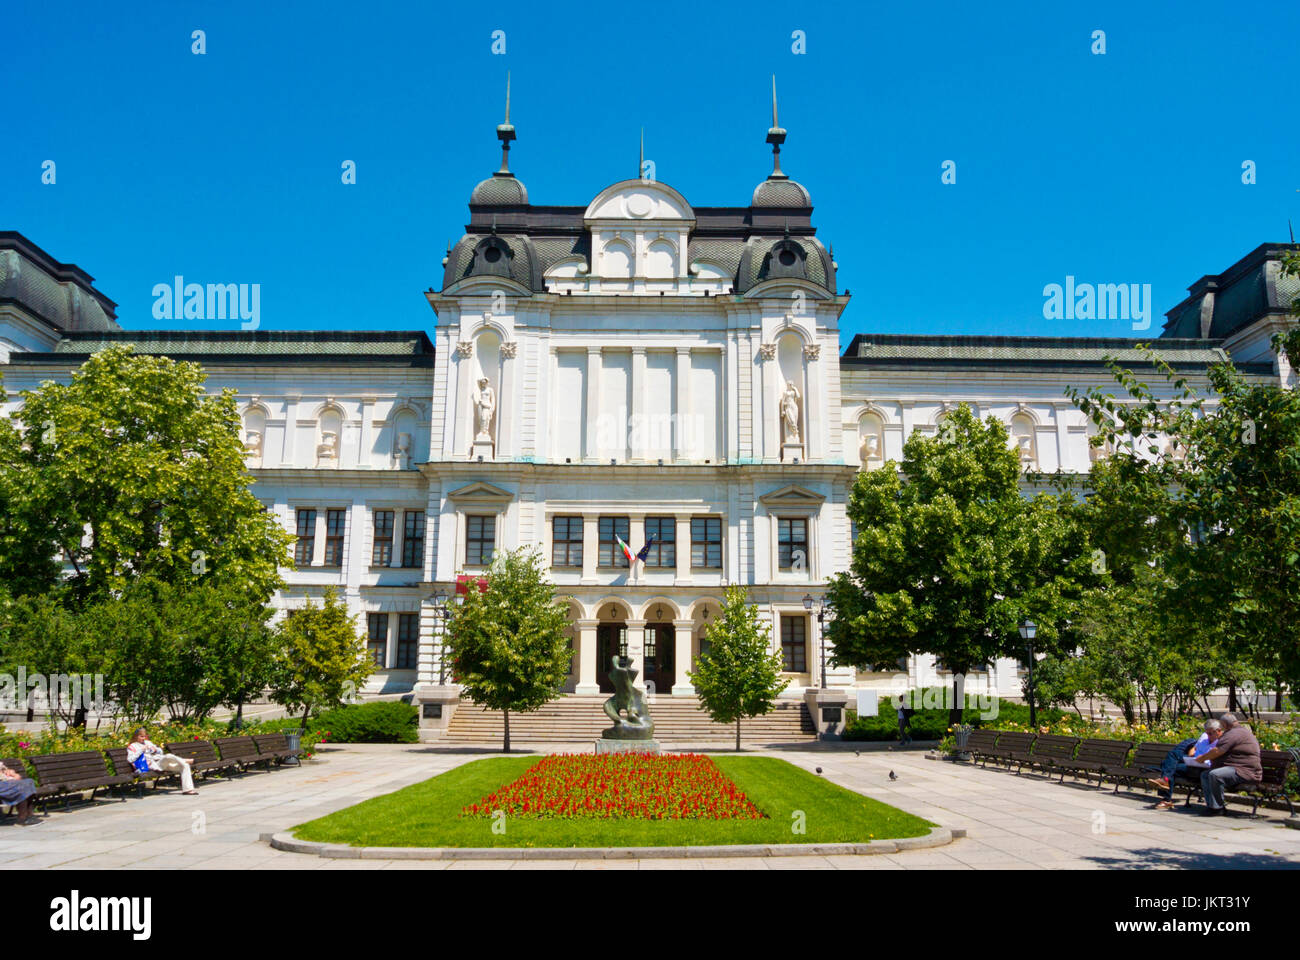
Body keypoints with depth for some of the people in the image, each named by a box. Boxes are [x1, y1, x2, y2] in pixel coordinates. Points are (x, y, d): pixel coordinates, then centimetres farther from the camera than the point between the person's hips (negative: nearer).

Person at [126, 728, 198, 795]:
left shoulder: (148, 742, 26)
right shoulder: (132, 746, 9)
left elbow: (161, 751, 30)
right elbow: (130, 759, -9)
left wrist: (156, 750, 7)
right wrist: (141, 750, -12)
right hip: (154, 765, -7)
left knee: (184, 765, -11)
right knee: (169, 756, -38)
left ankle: (187, 788, -17)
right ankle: (185, 761, -12)